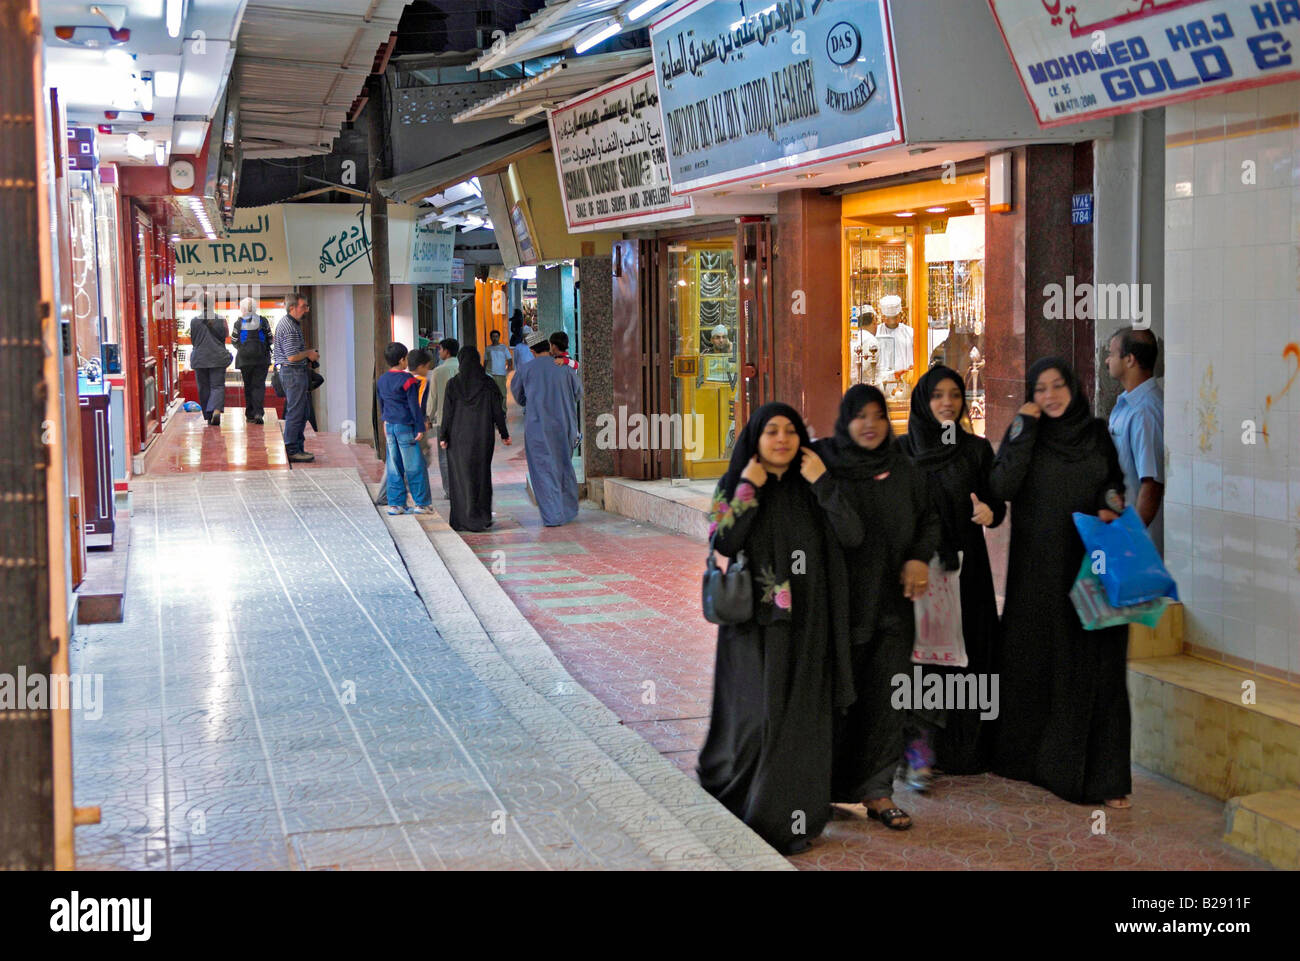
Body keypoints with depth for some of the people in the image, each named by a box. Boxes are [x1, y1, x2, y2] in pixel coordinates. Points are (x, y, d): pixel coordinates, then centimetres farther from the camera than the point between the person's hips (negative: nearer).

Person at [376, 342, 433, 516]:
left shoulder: (381, 380, 9)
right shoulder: (407, 379, -12)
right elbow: (414, 406, -13)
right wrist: (420, 428, -10)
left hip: (390, 425, 7)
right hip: (405, 426, -7)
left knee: (394, 467, 9)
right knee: (415, 466, -1)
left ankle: (395, 503, 10)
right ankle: (421, 503, 2)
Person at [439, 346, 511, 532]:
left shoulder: (453, 384, -8)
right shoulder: (489, 383, -5)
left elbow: (447, 412, -7)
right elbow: (498, 411, -2)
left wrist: (443, 437, 1)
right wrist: (504, 434, 8)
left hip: (459, 438, -1)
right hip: (483, 438, 1)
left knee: (462, 476, 7)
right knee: (482, 475, 12)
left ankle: (463, 520, 6)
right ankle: (483, 518, 11)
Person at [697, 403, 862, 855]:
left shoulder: (812, 487, 6)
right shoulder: (735, 485, 2)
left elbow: (853, 536, -8)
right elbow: (723, 543, -14)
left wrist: (822, 483, -12)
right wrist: (749, 489, -13)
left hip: (807, 623, 2)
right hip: (755, 620, -2)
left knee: (802, 719, 1)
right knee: (756, 715, -6)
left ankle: (790, 815, 12)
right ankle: (737, 810, 13)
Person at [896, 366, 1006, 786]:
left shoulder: (977, 449, 7)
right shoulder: (902, 450, 3)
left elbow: (997, 502, 5)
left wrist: (989, 511, -19)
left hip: (964, 566, 2)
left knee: (964, 653, 4)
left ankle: (963, 748, 15)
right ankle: (919, 750, -5)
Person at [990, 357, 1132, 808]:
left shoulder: (1097, 433, 7)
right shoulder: (1024, 431, 1)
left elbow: (1116, 484, 18)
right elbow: (1001, 488, -14)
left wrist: (1111, 508, -4)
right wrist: (1025, 429, -15)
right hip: (1038, 568, -1)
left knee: (1094, 665, 0)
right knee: (1034, 661, 4)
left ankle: (1102, 773, 3)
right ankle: (1028, 756, 19)